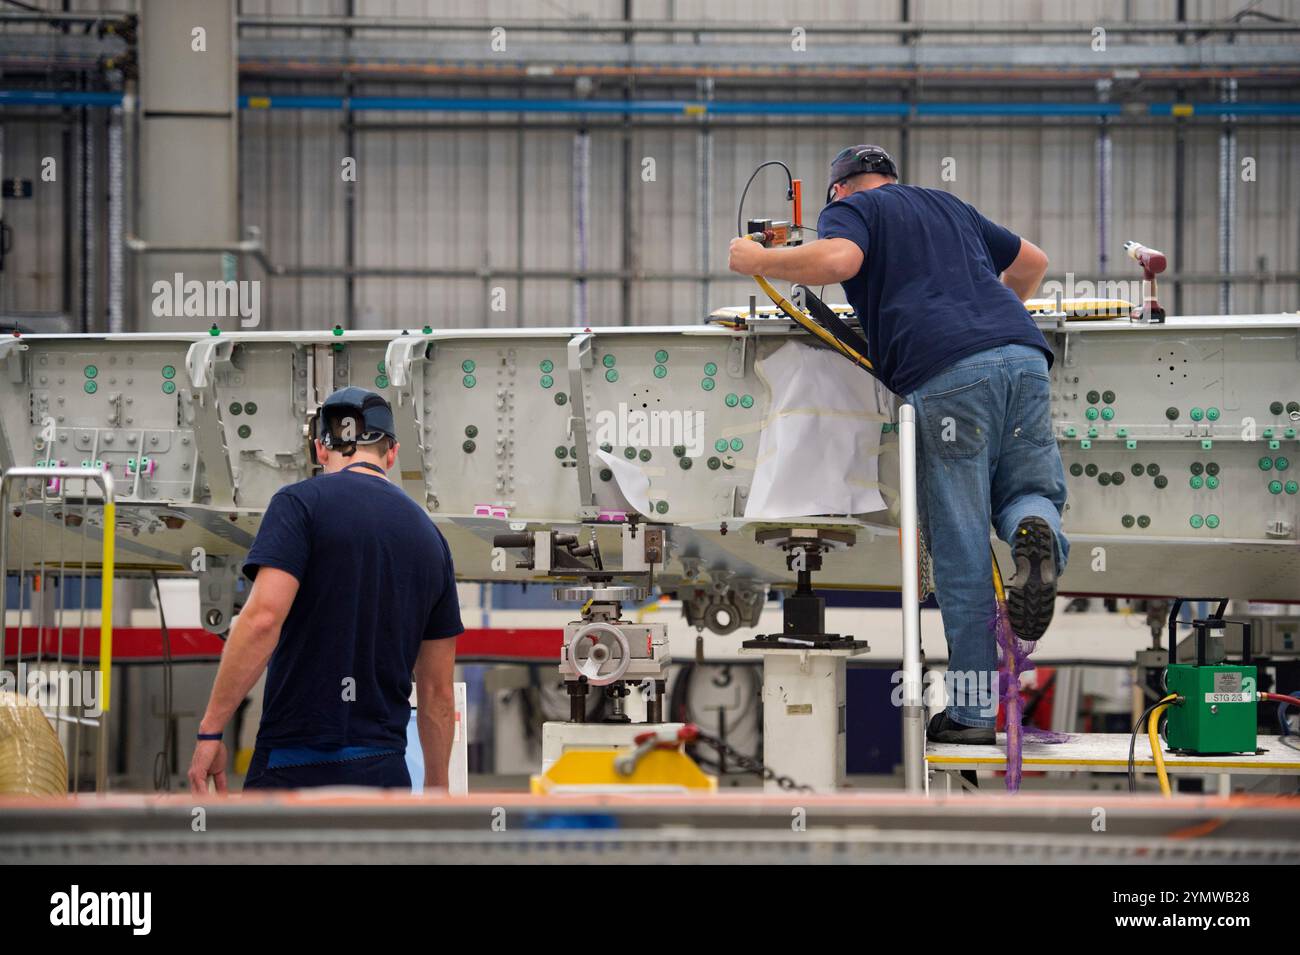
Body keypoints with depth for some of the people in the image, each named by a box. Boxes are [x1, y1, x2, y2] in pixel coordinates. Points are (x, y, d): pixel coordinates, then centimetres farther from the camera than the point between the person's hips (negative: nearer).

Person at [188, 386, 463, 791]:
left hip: (294, 766, -4)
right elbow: (437, 693, 16)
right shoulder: (428, 534, 14)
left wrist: (210, 730, -12)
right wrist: (436, 789, 24)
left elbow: (263, 619, -16)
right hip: (384, 771, 4)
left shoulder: (301, 502, -1)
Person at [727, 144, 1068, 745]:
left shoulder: (850, 208, 16)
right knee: (1028, 493, 19)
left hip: (947, 373, -4)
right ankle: (1037, 531, -19)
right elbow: (1032, 262, 44)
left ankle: (971, 712, -1)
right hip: (1024, 355, 5)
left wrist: (758, 261, 6)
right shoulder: (947, 205, 34)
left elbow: (838, 259, -8)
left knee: (961, 548, -2)